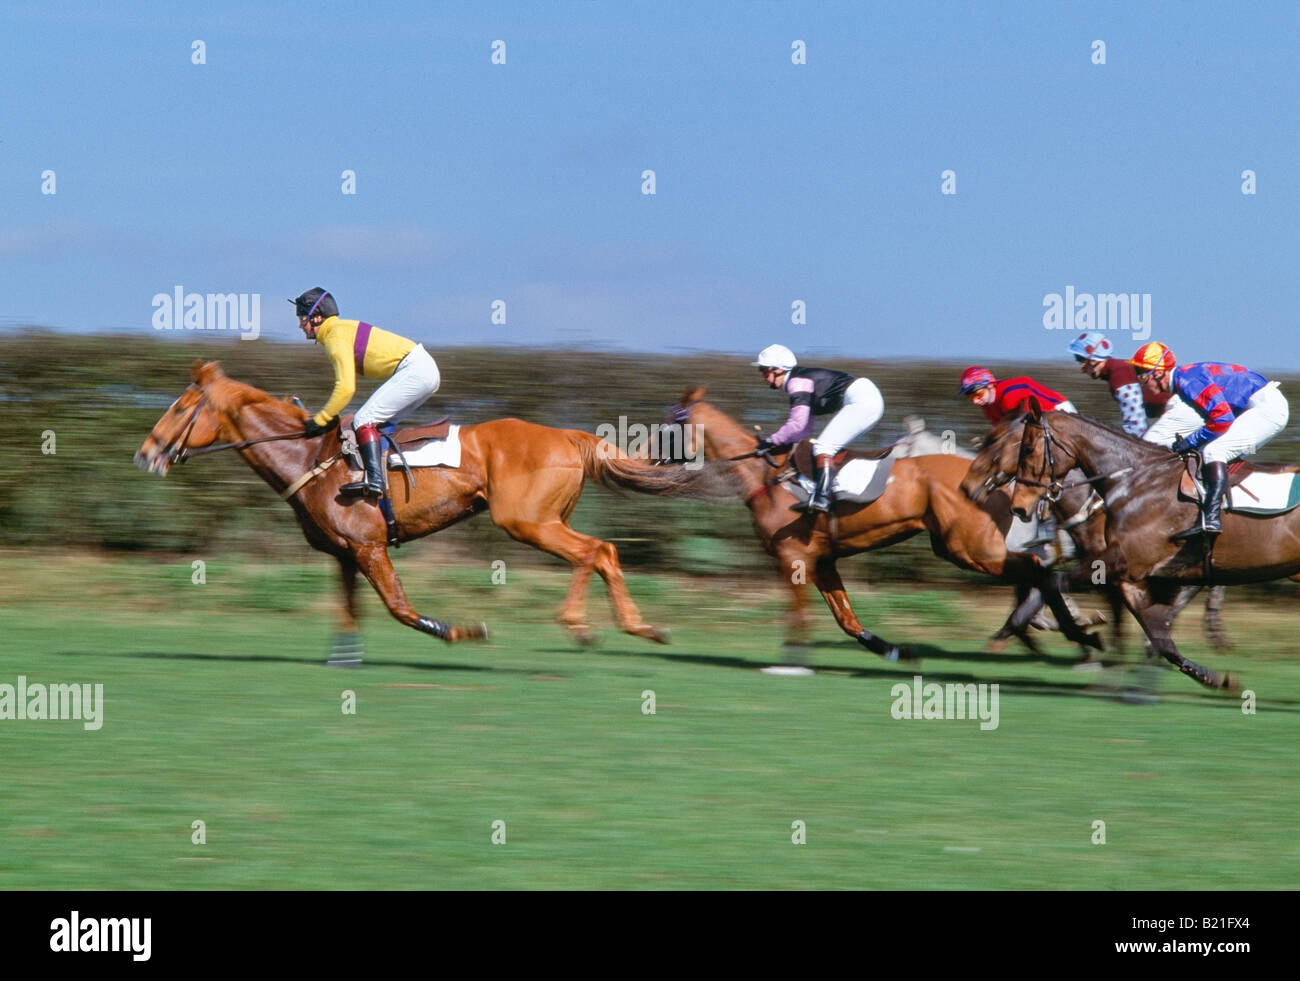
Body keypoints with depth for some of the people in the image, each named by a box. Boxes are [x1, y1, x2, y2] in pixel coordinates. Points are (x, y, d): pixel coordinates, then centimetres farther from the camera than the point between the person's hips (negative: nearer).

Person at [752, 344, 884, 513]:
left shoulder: (797, 383, -9)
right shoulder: (803, 379, 21)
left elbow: (798, 424, -18)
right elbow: (806, 428, 22)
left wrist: (772, 441, -9)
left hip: (862, 401, -11)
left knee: (823, 447, -17)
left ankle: (821, 498, -29)